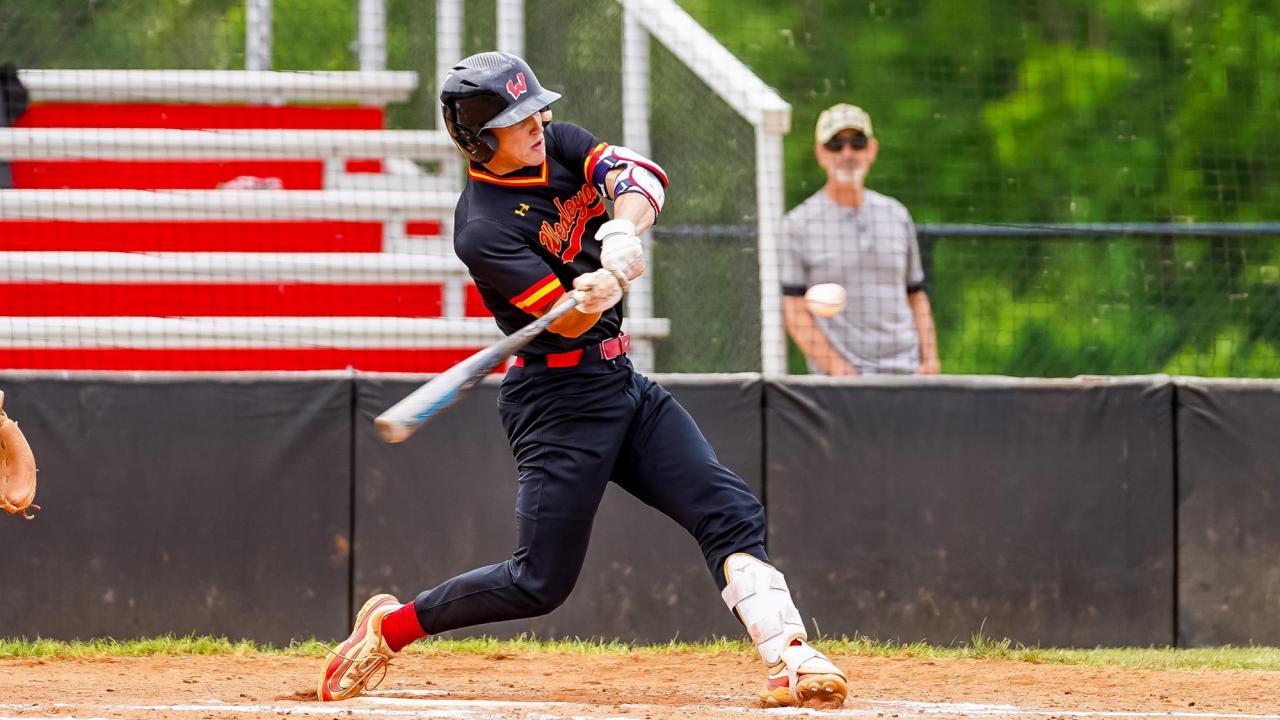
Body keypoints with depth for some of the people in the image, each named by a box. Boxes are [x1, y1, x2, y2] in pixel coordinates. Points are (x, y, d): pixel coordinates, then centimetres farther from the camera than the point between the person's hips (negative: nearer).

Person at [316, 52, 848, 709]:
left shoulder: (558, 145, 2)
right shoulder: (483, 229, -19)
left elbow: (640, 176, -13)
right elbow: (567, 320, -23)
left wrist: (624, 234, -34)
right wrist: (594, 295, -46)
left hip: (621, 384, 7)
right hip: (558, 400, -7)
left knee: (731, 513, -8)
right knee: (541, 581, -4)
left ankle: (789, 661, -15)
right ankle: (389, 626, 15)